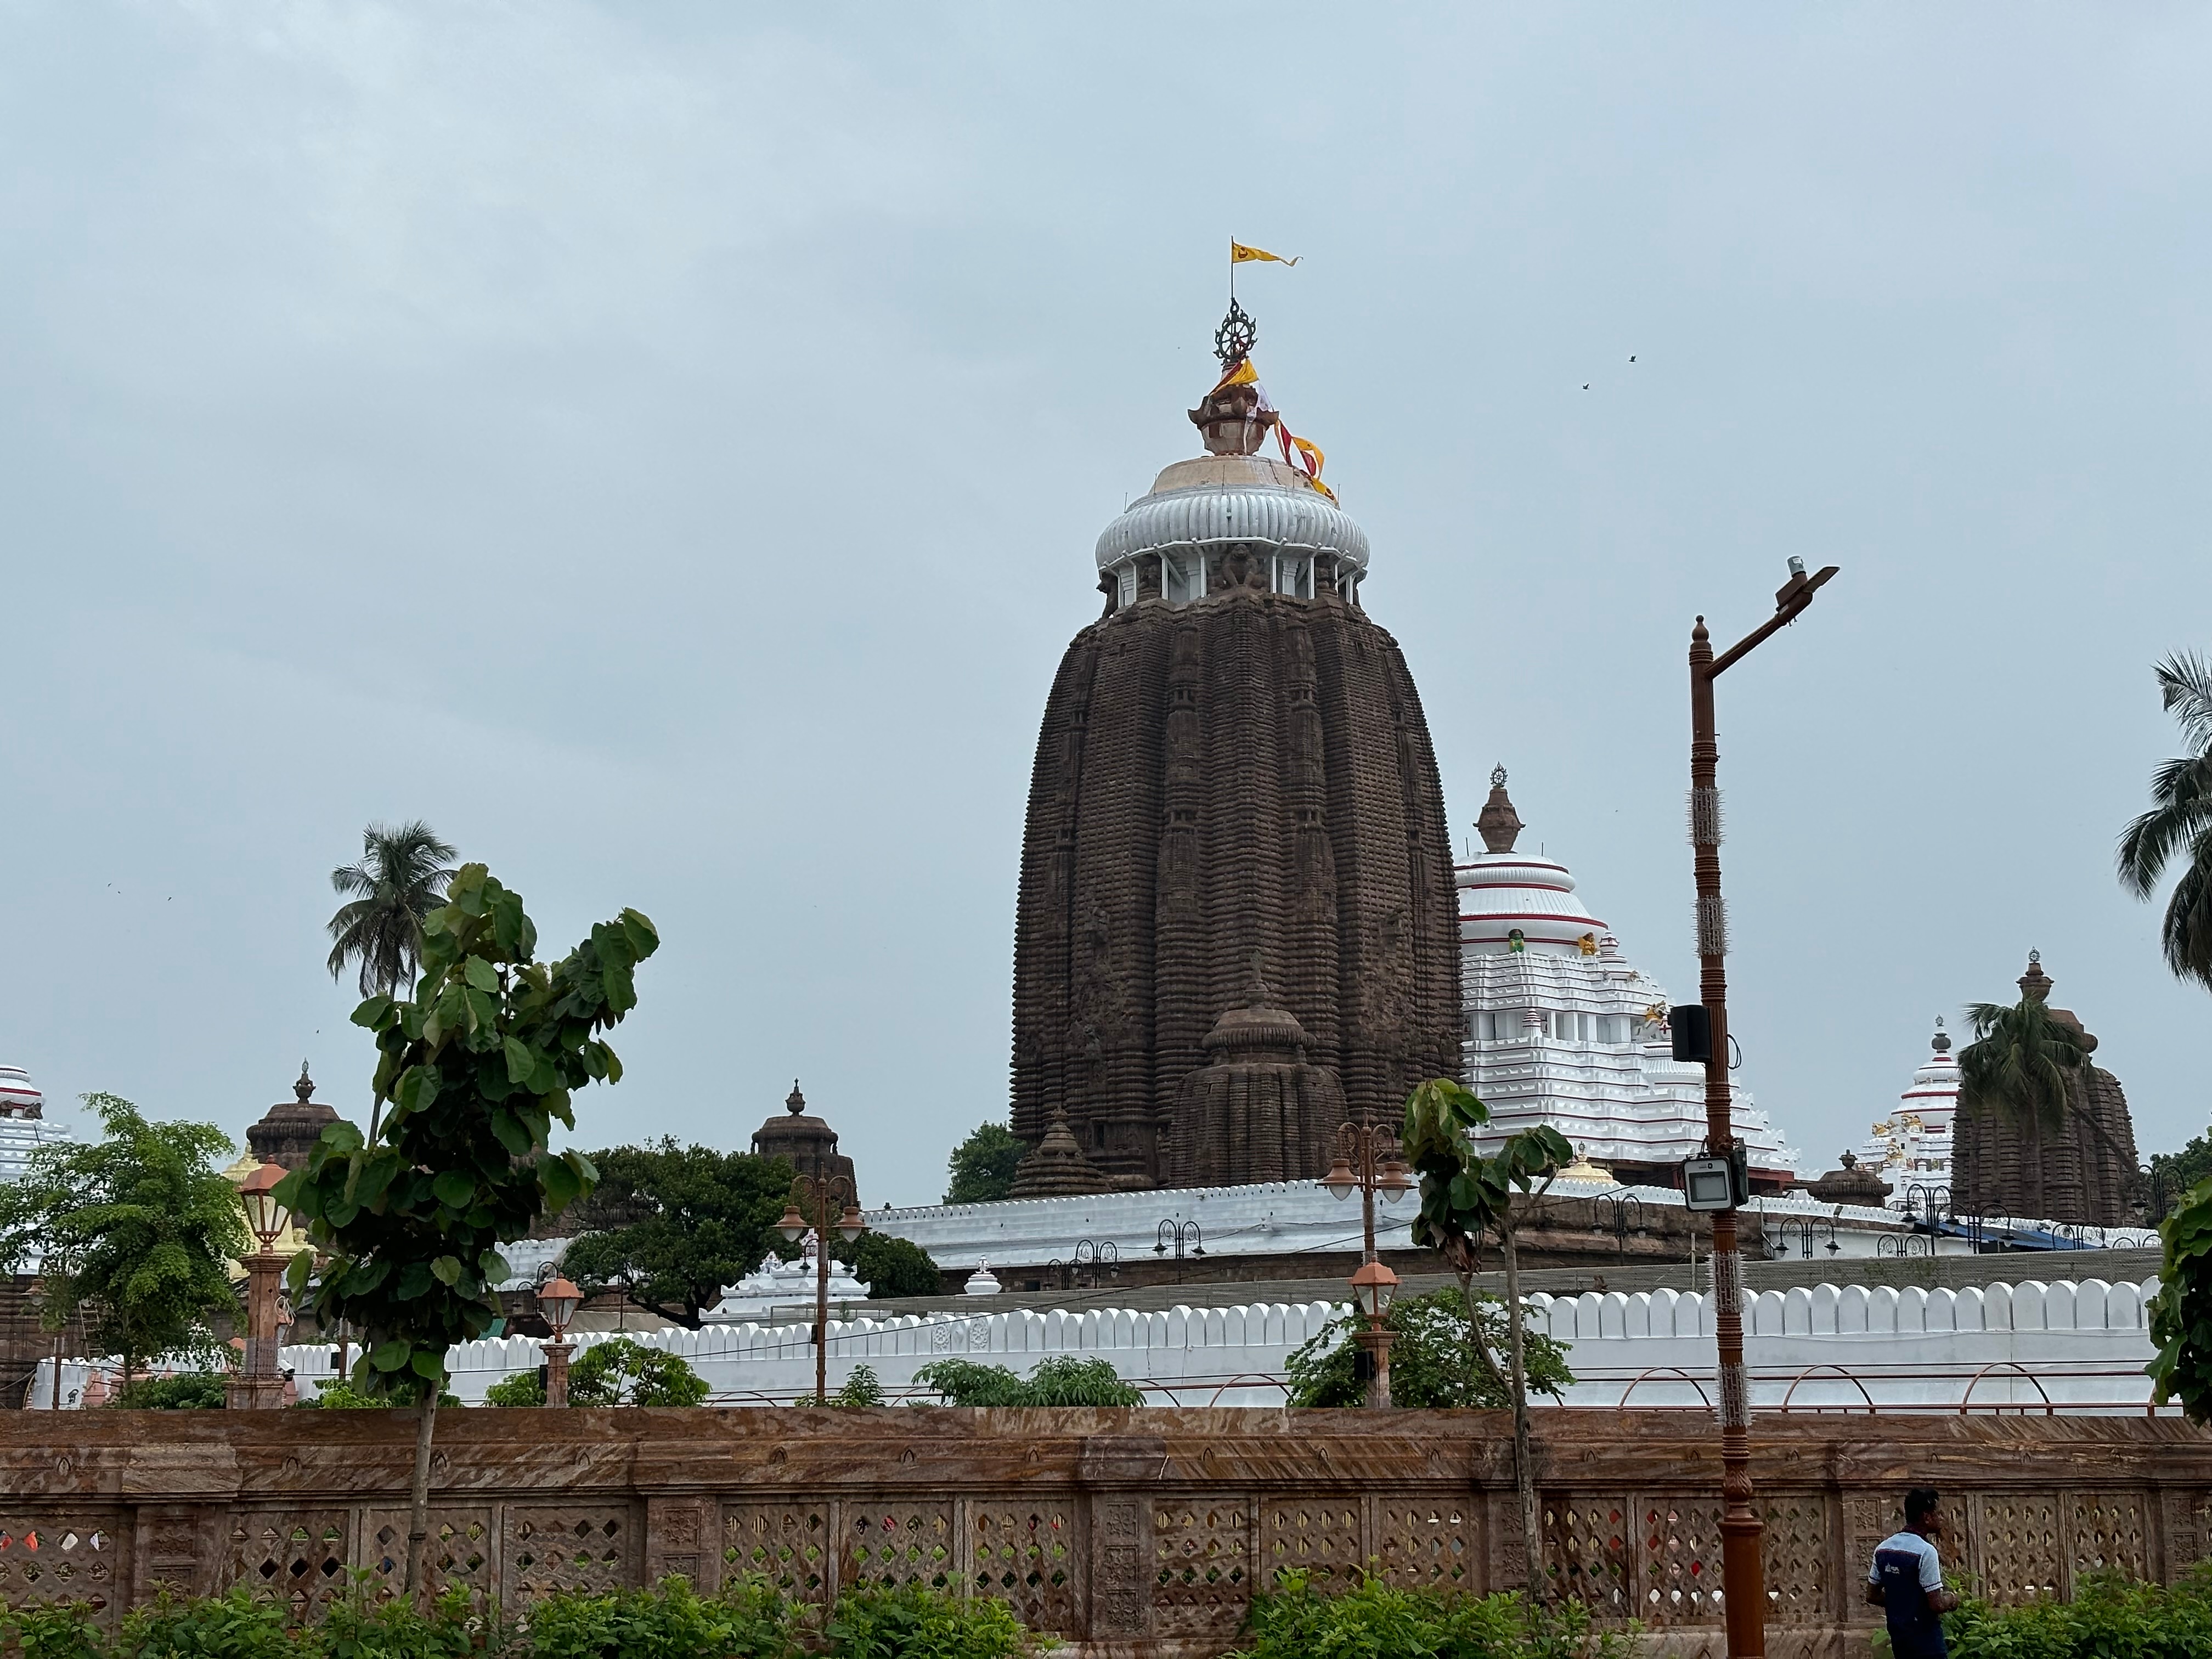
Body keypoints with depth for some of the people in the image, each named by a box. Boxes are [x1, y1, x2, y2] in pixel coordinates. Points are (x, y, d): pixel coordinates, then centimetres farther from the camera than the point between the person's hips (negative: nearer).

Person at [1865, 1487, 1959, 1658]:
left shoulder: (1883, 1549, 5)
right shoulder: (1925, 1552, -18)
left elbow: (1872, 1596, 11)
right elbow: (1936, 1605, -19)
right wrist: (1952, 1600, 1)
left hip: (1898, 1637, 8)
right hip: (1926, 1640, -8)